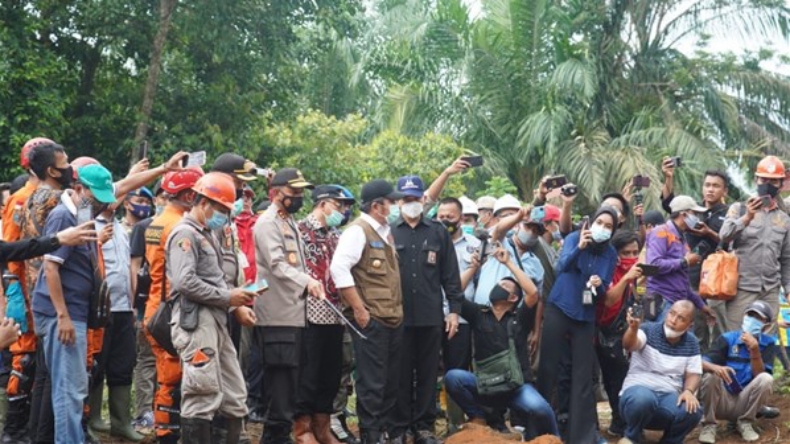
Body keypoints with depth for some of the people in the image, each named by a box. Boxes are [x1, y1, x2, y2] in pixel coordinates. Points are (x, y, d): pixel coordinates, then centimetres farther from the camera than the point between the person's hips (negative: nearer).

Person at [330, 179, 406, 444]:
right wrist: (359, 309, -19)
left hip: (394, 318, 8)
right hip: (371, 319, -8)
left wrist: (398, 309, 15)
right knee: (372, 382, -3)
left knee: (392, 380, 13)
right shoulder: (358, 231, -11)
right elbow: (338, 268, -21)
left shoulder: (386, 231, 15)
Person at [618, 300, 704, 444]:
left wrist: (688, 391, -17)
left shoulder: (691, 343, 8)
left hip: (669, 396, 3)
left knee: (693, 410, -30)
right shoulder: (649, 330, -5)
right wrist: (633, 328, -49)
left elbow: (693, 374, 7)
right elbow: (629, 346, -25)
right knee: (643, 399, -40)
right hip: (639, 389, -3)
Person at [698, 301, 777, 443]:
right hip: (721, 401, -1)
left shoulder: (768, 343, -2)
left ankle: (745, 423, -4)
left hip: (744, 403, 1)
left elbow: (759, 376, -13)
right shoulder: (727, 338, -5)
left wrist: (755, 350, -28)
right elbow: (703, 363, -16)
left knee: (766, 379, -24)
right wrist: (715, 367, -39)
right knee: (710, 376, -29)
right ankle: (709, 425, -10)